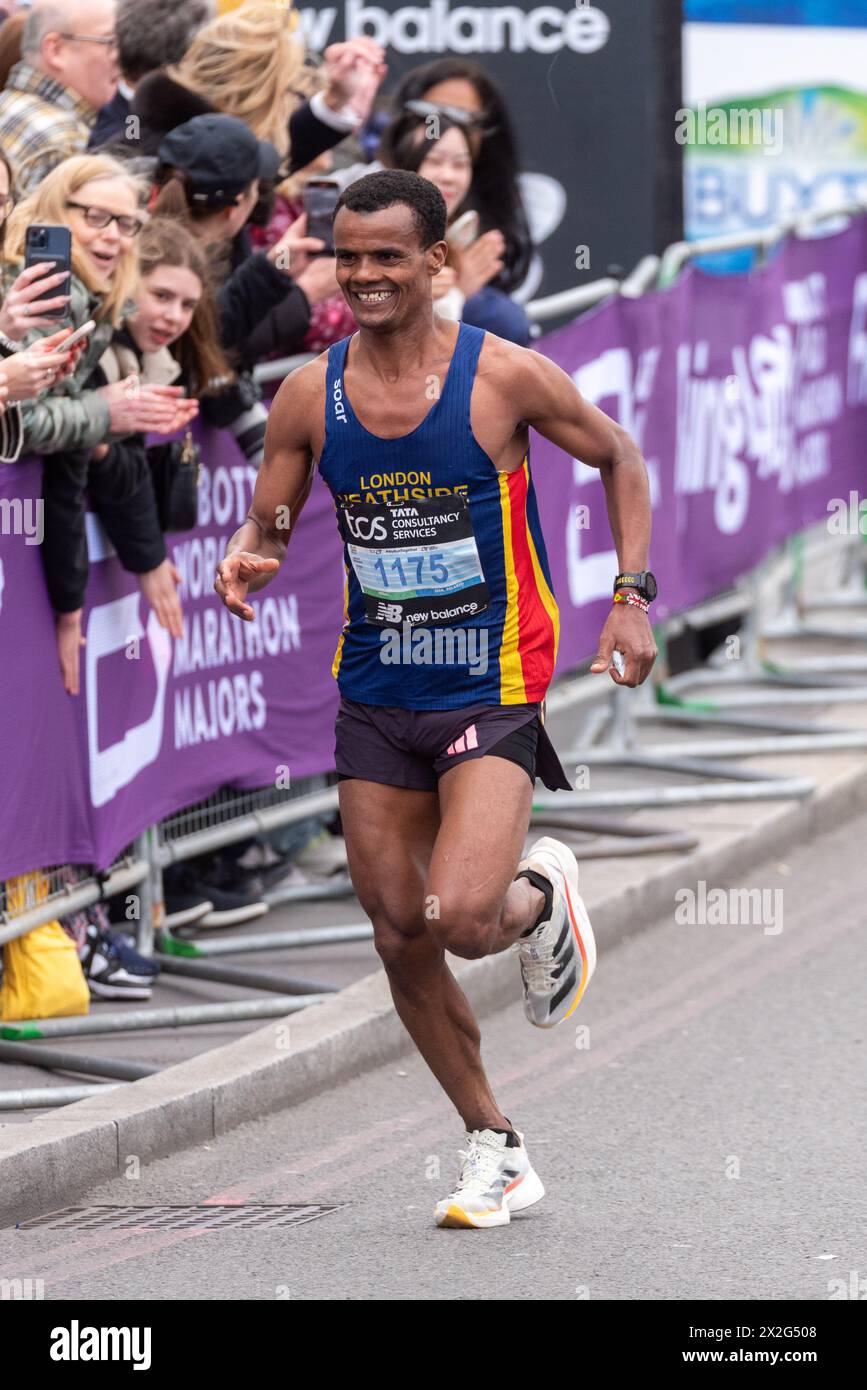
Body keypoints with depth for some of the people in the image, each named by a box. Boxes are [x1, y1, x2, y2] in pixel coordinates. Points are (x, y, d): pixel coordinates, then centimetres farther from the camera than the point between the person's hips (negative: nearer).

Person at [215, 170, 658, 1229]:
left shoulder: (505, 377, -11)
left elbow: (619, 459, 4)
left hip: (493, 692, -4)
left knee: (460, 919, -21)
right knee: (400, 937, 6)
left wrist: (630, 598, -4)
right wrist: (242, 563, -16)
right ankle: (496, 1152, 23)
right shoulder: (309, 396, -2)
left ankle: (543, 894, 17)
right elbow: (266, 529, 8)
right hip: (374, 694, 4)